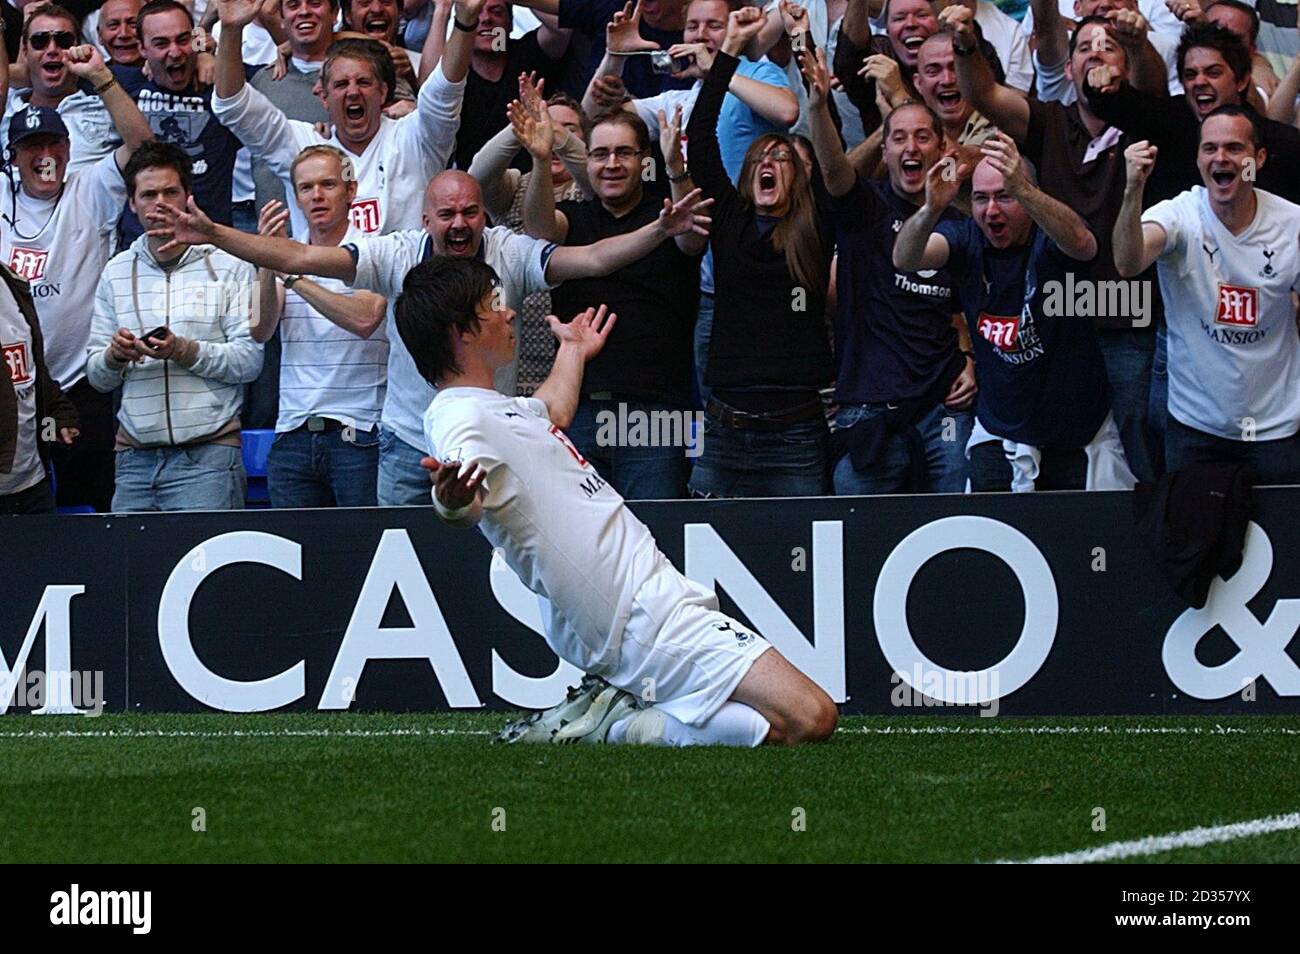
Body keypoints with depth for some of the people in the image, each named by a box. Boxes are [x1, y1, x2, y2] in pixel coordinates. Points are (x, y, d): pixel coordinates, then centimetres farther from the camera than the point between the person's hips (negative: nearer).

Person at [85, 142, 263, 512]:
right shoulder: (117, 272, 15)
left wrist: (185, 351, -17)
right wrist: (114, 356, -8)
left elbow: (250, 360, -4)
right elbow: (97, 377, 14)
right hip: (135, 457, 3)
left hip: (208, 453, -3)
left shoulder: (229, 266, 3)